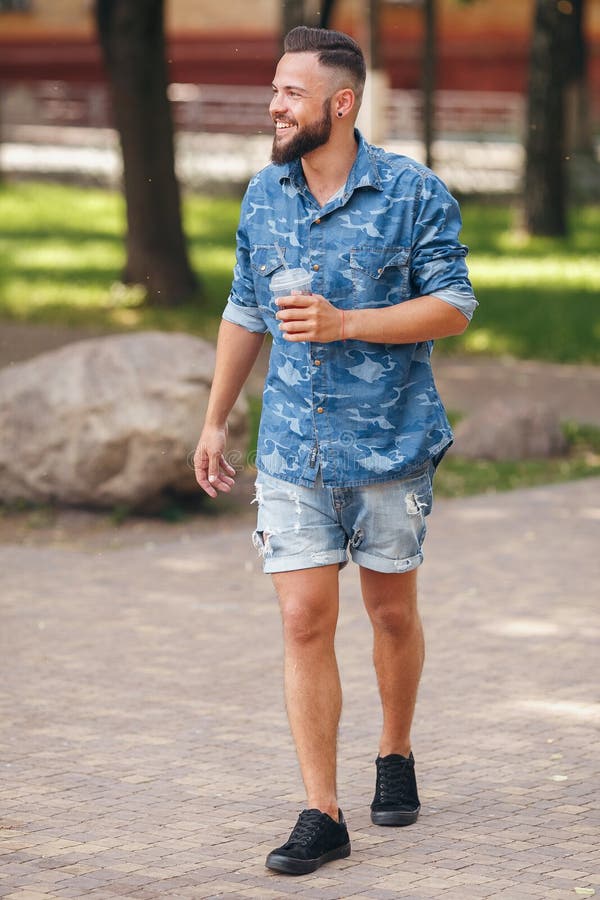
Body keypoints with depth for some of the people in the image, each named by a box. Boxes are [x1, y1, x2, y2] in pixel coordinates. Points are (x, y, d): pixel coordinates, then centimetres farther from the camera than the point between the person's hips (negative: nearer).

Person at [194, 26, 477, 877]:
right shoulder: (265, 193, 6)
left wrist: (341, 323, -21)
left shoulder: (413, 193, -8)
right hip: (292, 448, 3)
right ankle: (321, 815, -3)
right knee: (305, 622, -5)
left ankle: (396, 756, 36)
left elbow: (453, 306, -10)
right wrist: (215, 420, 16)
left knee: (392, 611, 12)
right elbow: (244, 310, 15)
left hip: (391, 444, -2)